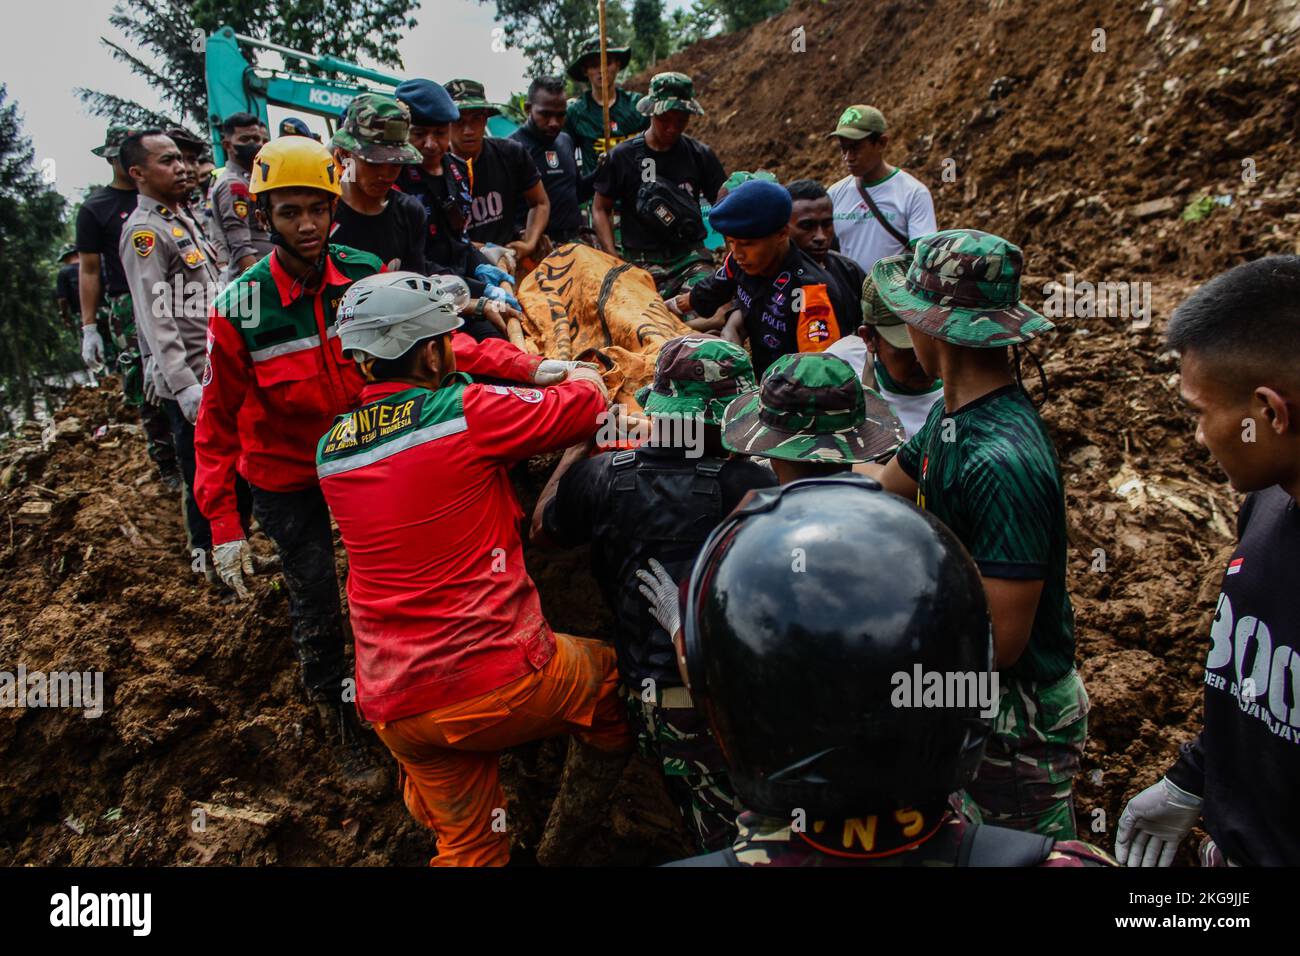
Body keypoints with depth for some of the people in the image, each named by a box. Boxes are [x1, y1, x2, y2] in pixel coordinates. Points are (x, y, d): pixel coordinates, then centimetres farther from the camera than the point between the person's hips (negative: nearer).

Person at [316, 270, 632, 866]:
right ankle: (569, 836, 36)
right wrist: (581, 374, 23)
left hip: (394, 708, 6)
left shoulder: (331, 446, 7)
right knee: (612, 673, 24)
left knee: (469, 845, 23)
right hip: (500, 685, -5)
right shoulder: (469, 411, -12)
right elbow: (587, 403, -2)